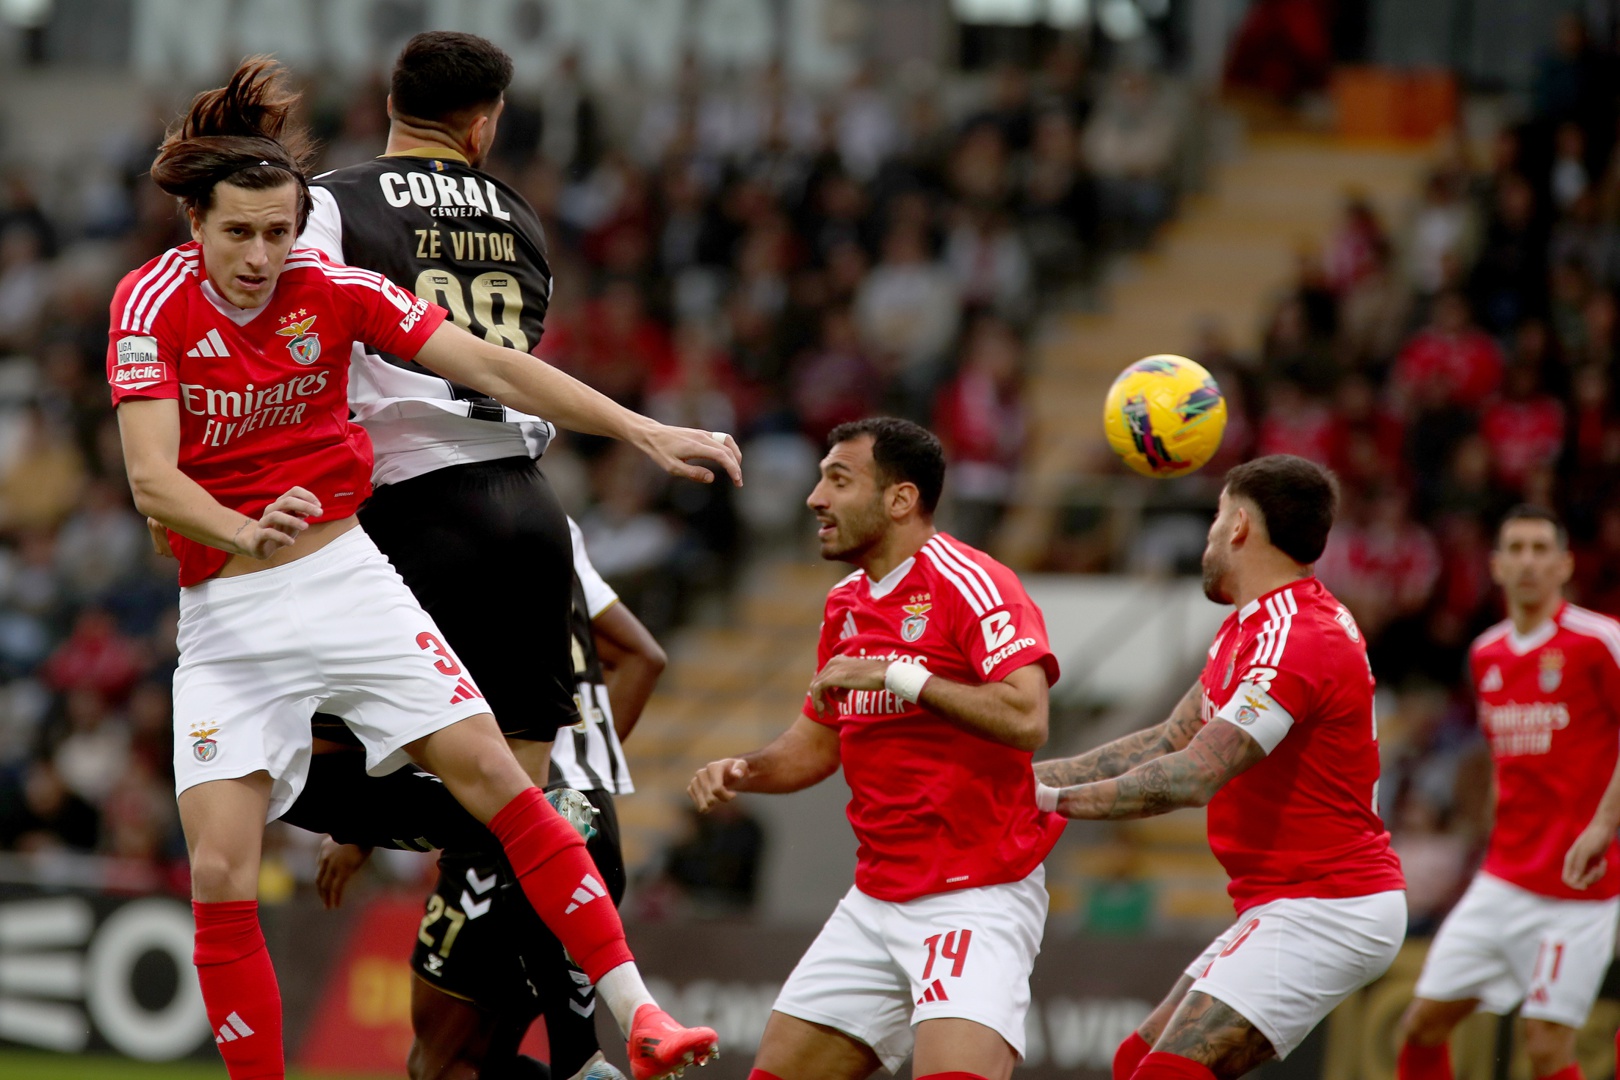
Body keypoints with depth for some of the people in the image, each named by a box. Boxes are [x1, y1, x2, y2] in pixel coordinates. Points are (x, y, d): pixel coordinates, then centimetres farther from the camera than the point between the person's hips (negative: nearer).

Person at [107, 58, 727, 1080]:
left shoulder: (333, 288, -7)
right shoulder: (155, 303, -13)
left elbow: (490, 366, -7)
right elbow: (152, 479, -22)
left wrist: (644, 431, -14)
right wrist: (249, 534, -42)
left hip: (344, 571, 1)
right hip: (226, 617, -1)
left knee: (490, 770, -10)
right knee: (220, 872, -11)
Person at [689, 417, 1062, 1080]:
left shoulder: (968, 583, -13)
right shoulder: (846, 607, 13)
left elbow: (1026, 719, -26)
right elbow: (819, 742, 25)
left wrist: (898, 674, -23)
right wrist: (741, 772, 6)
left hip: (978, 896, -8)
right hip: (878, 896, 8)